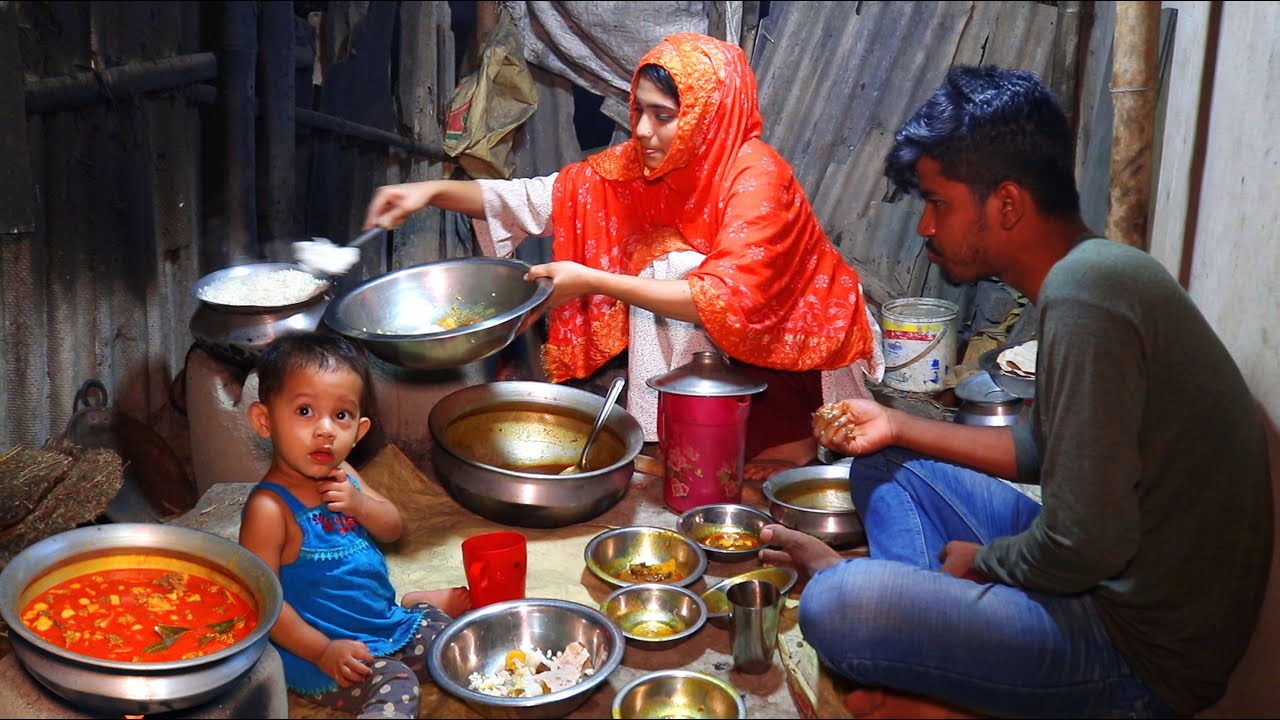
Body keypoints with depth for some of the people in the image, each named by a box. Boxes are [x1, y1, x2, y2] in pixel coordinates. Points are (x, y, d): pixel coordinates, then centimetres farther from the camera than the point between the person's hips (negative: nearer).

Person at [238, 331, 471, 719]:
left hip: (385, 623, 8)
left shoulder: (341, 477, 3)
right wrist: (323, 651, -23)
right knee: (395, 686, -29)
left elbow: (393, 529, 10)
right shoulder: (269, 509, -22)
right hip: (317, 652, -8)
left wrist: (360, 505, -12)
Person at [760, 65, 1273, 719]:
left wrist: (980, 560, -7)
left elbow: (1085, 547, -27)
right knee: (884, 466, 17)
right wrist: (898, 427, 16)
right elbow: (1043, 450, 19)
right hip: (1116, 582, 11)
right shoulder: (1088, 271, 8)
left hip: (1143, 651, -11)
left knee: (834, 607, -30)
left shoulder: (1082, 296, -25)